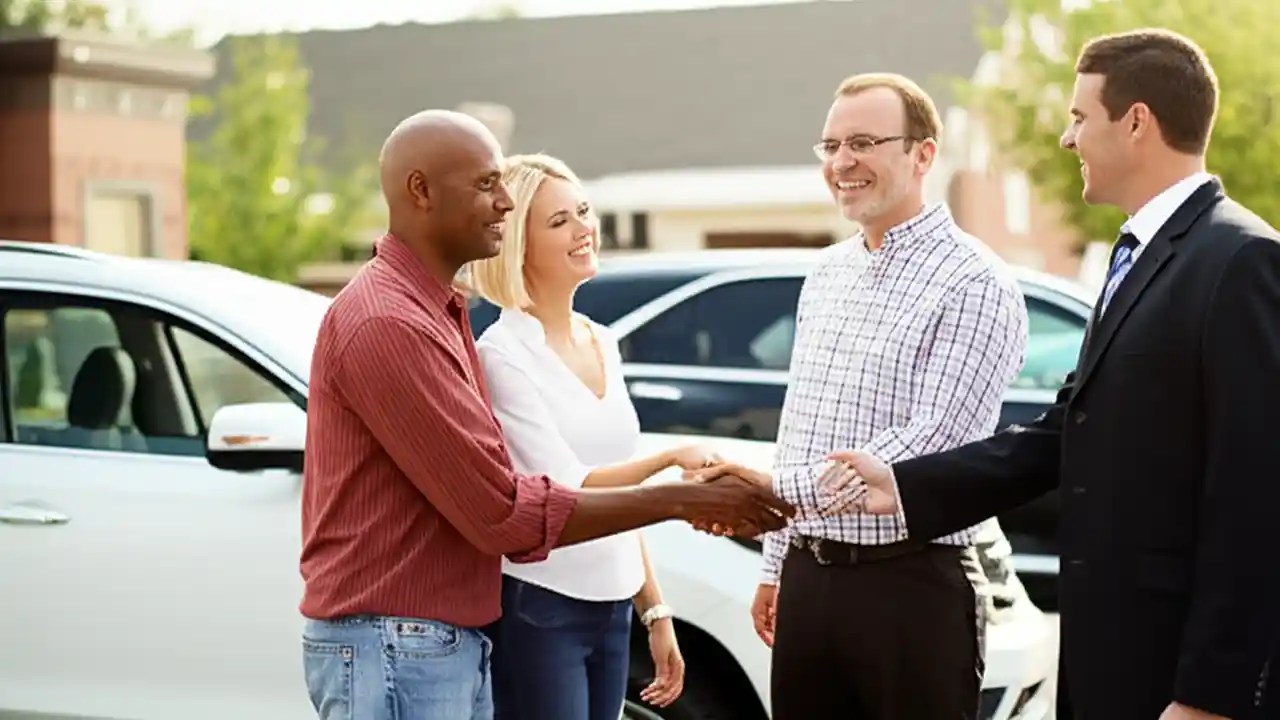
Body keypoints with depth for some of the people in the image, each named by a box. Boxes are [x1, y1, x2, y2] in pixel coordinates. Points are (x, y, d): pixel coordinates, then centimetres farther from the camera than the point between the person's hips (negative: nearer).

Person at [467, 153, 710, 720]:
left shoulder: (604, 343, 11)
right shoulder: (503, 352, -12)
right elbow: (565, 489, -18)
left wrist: (655, 611, 16)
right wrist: (670, 460, -28)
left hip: (612, 611, 7)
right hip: (537, 613, -7)